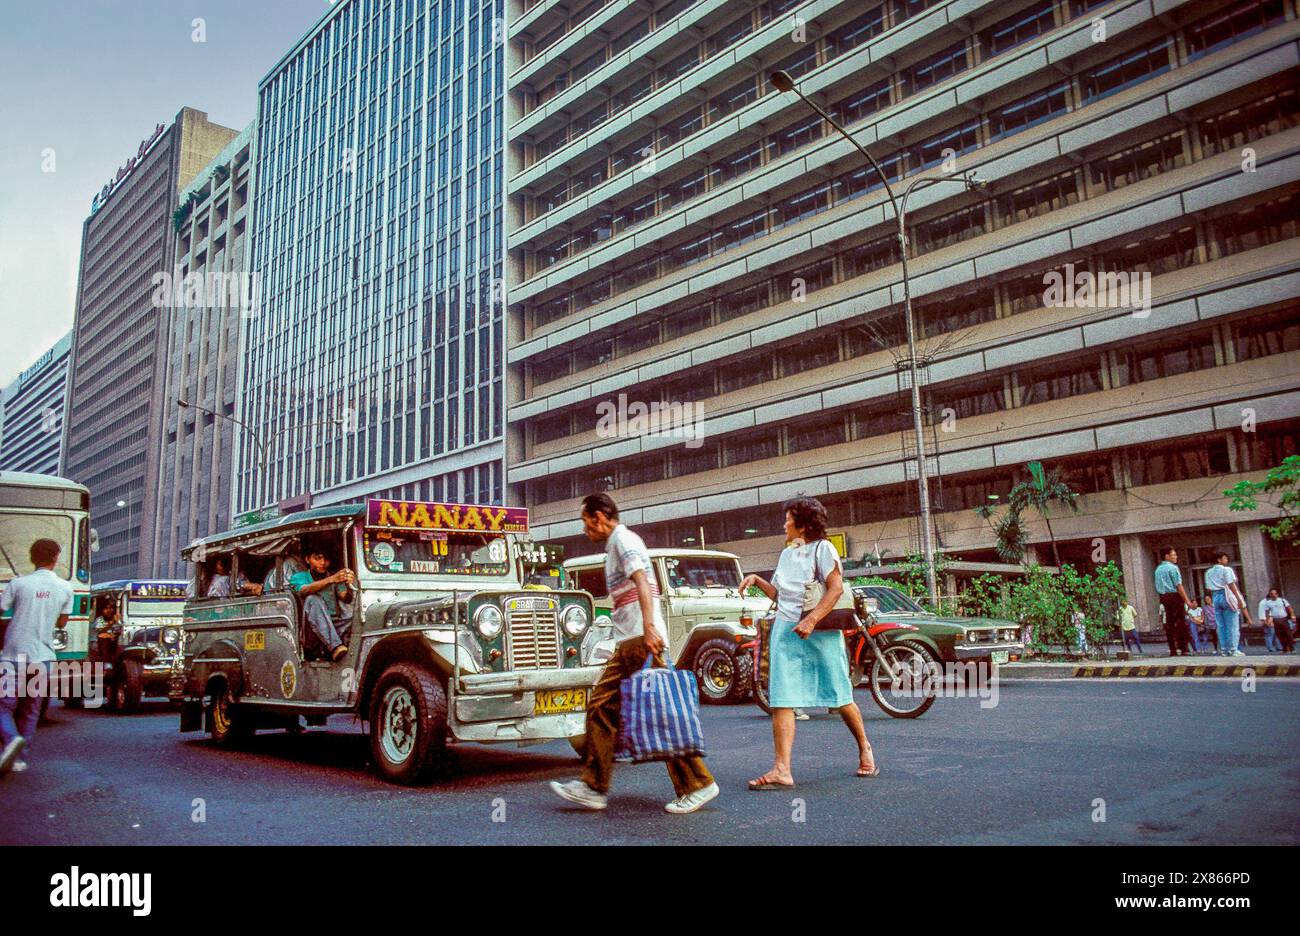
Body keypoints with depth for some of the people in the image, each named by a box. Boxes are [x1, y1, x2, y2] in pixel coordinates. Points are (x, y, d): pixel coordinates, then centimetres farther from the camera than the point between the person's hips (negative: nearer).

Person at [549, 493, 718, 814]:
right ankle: (594, 787, 10)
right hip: (629, 642, 10)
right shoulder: (616, 545, 24)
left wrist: (648, 625, -35)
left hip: (641, 639, -10)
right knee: (601, 705, 7)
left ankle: (698, 784, 0)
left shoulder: (623, 539, -6)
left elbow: (642, 581, -22)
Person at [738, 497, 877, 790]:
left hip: (820, 631, -6)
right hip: (785, 630, 6)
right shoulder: (786, 554, 20)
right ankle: (781, 770, -9)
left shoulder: (822, 548, -2)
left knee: (840, 698, 6)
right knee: (781, 700, -6)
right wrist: (757, 580, 10)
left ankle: (865, 749, 30)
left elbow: (836, 588, -14)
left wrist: (811, 620, -22)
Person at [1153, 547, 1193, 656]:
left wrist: (1162, 598, 19)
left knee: (1169, 623, 6)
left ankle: (1172, 650, 7)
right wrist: (1187, 600, -13)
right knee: (1181, 622, -5)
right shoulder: (1173, 568, -9)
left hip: (1163, 597, 7)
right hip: (1175, 596, -7)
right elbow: (1178, 585, -14)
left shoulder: (1158, 569, 15)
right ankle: (1183, 649, -8)